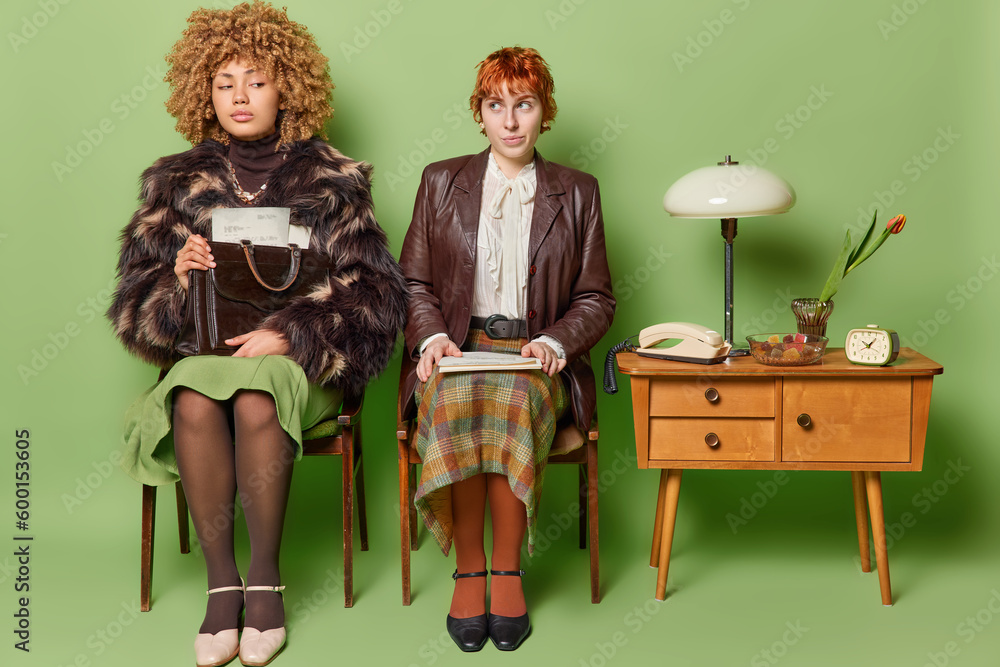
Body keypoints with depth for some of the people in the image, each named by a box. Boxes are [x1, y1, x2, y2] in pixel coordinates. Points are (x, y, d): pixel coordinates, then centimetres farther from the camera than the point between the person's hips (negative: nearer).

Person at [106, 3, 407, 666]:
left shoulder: (330, 180, 6)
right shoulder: (178, 181, 13)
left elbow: (374, 287, 0)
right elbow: (134, 296, 12)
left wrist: (291, 332, -15)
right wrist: (175, 276, -12)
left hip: (297, 357, -2)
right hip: (200, 352, 2)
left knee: (254, 400, -35)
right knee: (195, 403, -32)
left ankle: (265, 576, -17)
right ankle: (222, 581, -19)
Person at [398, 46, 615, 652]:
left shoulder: (577, 193, 13)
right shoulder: (442, 182, 14)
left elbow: (596, 297, 12)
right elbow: (413, 282, 13)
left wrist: (554, 341, -8)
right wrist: (433, 336, -8)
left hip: (535, 355, 0)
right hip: (457, 350, 1)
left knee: (513, 400, -35)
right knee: (456, 401, -35)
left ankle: (507, 571, -21)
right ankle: (469, 570, -21)